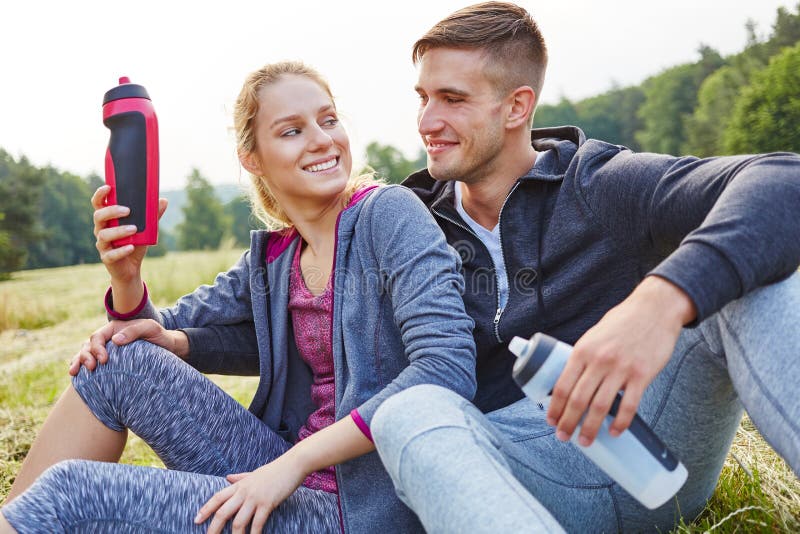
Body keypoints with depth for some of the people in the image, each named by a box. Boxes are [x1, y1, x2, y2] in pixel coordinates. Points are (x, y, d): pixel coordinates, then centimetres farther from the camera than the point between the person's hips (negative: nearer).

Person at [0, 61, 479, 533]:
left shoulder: (389, 213, -12)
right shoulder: (272, 259, 8)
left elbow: (449, 367, -24)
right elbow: (169, 333, 15)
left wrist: (294, 461, -23)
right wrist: (126, 274, -8)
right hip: (291, 476, 6)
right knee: (118, 360, -2)